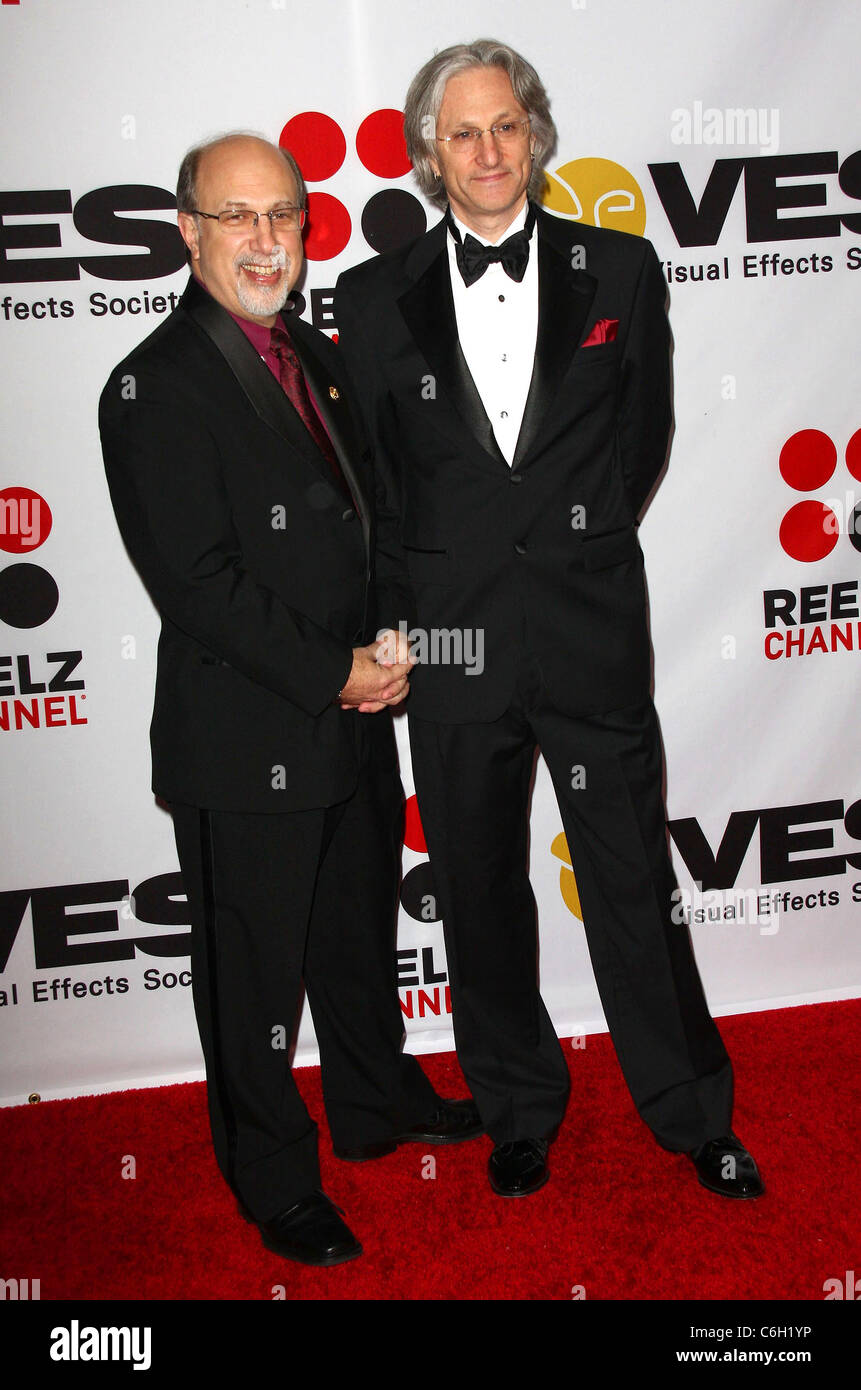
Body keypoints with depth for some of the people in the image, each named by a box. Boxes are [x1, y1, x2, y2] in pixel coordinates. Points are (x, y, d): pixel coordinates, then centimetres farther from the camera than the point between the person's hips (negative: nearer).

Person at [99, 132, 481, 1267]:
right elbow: (196, 585, -20)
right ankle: (275, 1184, 29)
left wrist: (392, 645, 0)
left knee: (362, 930, 23)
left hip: (357, 716, 8)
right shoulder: (155, 387, -15)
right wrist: (334, 674, -18)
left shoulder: (314, 354, 11)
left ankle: (376, 1102, 46)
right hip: (245, 744, -7)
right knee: (256, 970, 8)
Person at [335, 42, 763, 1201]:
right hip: (452, 640, 1)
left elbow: (645, 431, 9)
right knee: (479, 896, 13)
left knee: (637, 887, 8)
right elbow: (366, 478, 6)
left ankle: (693, 1115, 29)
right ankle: (520, 1113, 34)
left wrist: (583, 545, 4)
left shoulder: (620, 270, 3)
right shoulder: (375, 299, 3)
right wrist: (396, 616, 1)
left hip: (594, 636, -1)